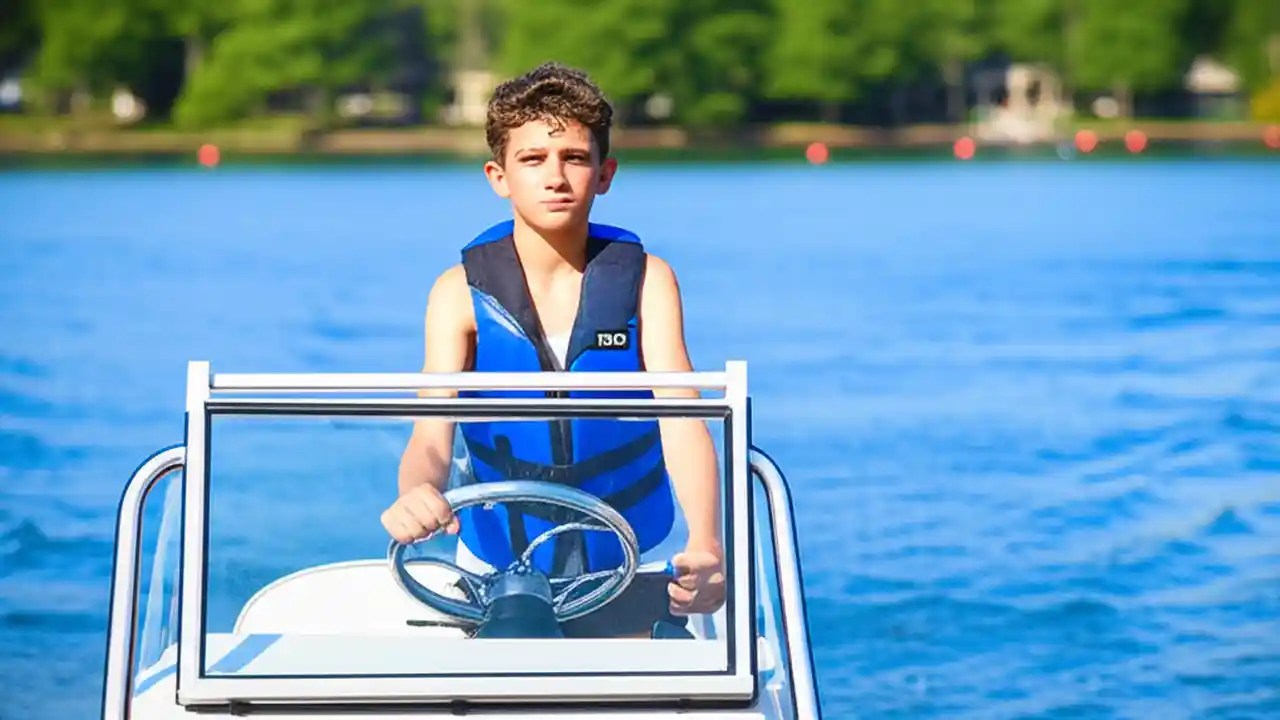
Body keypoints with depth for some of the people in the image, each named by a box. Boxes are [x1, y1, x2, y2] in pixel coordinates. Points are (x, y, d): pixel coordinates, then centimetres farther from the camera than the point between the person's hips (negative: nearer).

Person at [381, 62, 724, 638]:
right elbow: (431, 435, -16)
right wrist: (416, 495, -41)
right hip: (499, 570, 0)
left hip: (633, 571, 0)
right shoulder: (461, 292, -6)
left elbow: (682, 423, -15)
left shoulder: (645, 281, -4)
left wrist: (705, 546, -34)